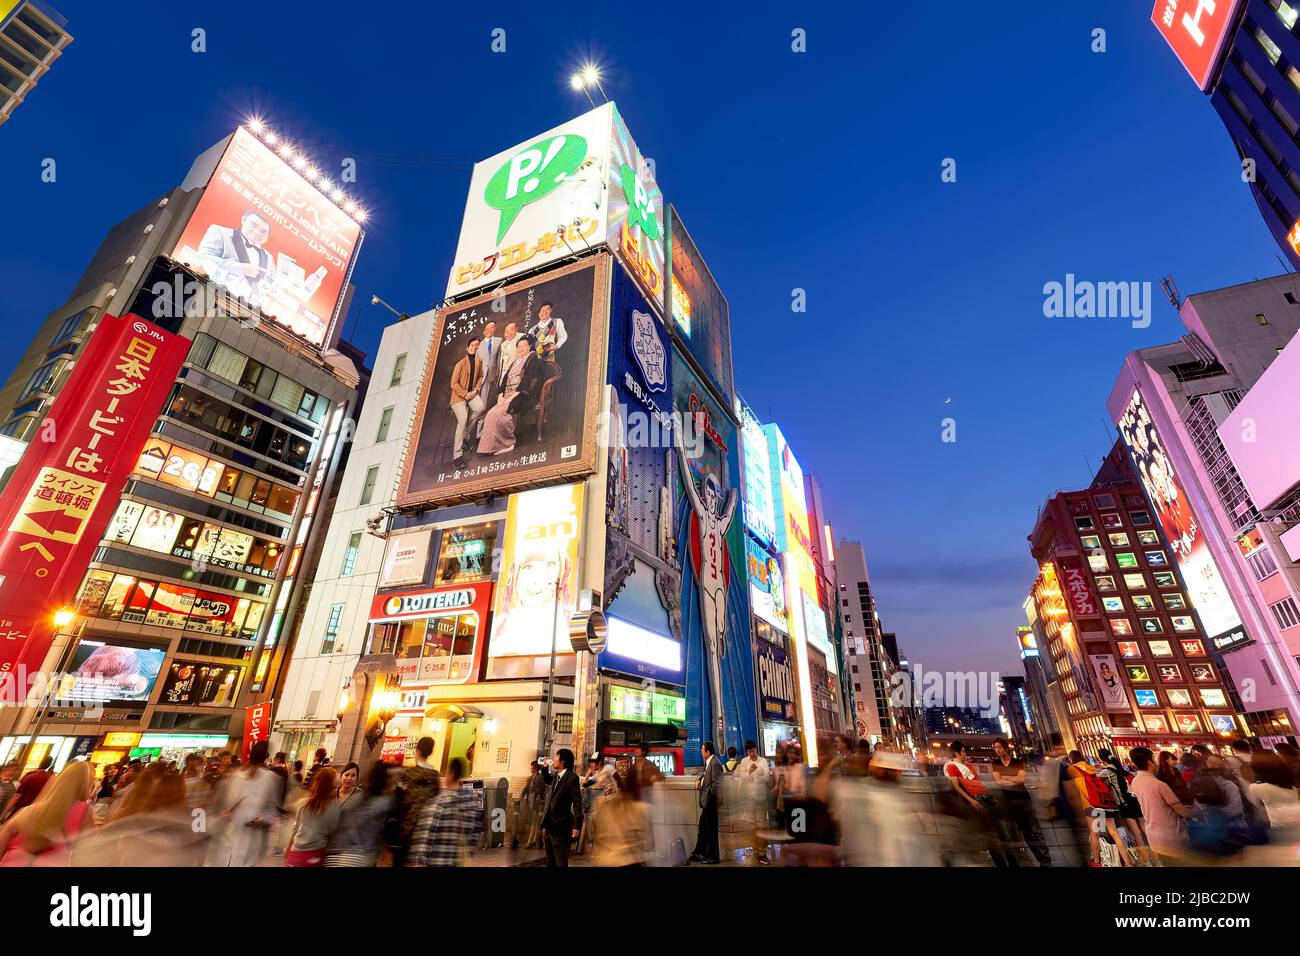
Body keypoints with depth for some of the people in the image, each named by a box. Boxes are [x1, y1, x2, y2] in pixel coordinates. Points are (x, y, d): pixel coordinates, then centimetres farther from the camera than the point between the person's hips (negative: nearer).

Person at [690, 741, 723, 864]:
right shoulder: (708, 761, 8)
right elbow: (704, 771, 25)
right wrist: (698, 779, 6)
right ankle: (699, 853, 30)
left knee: (711, 829, 3)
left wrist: (706, 796, -16)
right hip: (706, 801, 9)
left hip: (710, 801, -9)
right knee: (703, 827, 18)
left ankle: (713, 856, 15)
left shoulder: (715, 763, -21)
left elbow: (716, 783, -23)